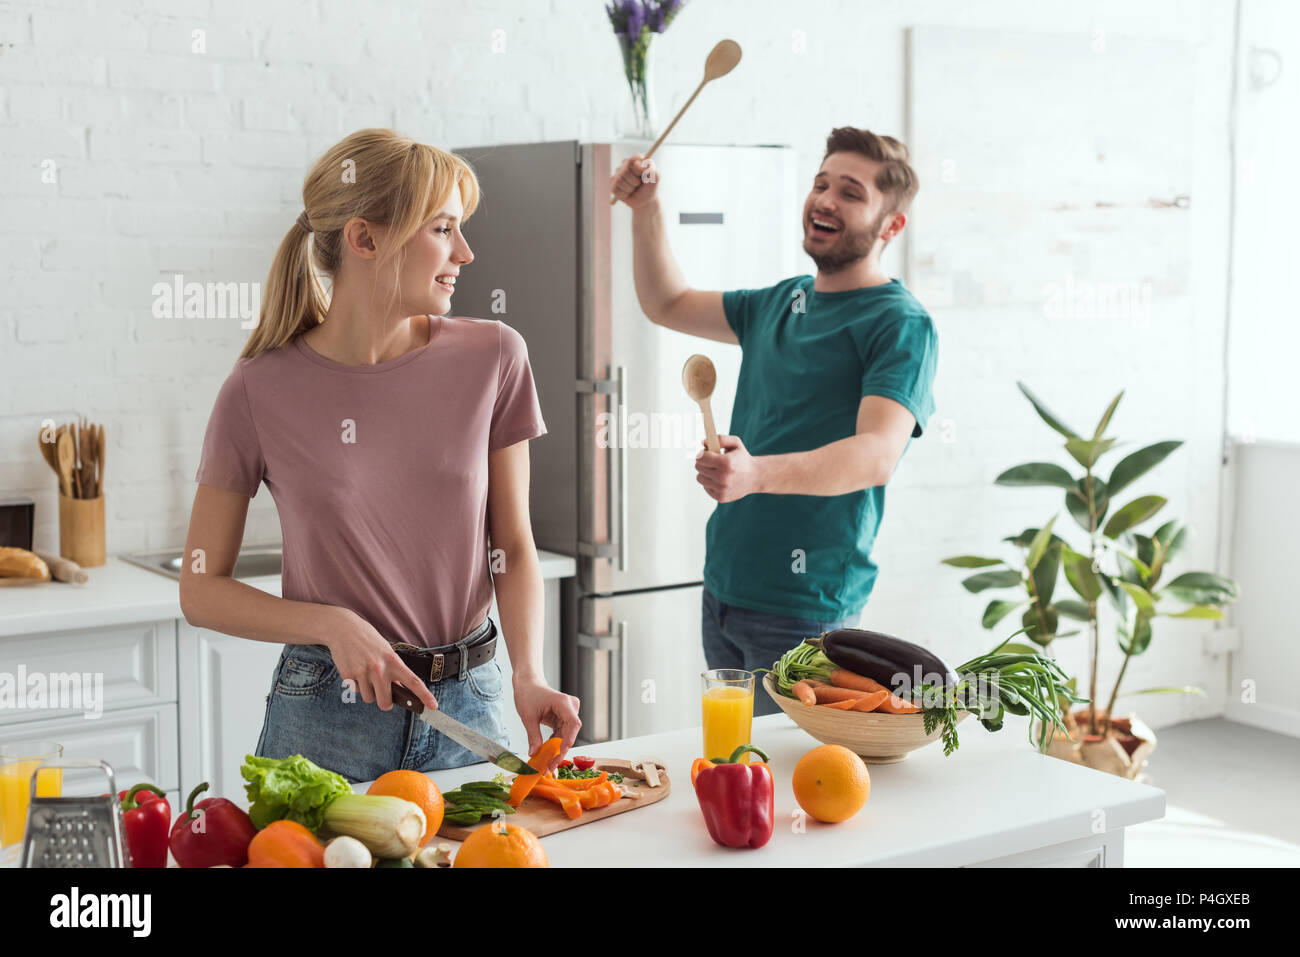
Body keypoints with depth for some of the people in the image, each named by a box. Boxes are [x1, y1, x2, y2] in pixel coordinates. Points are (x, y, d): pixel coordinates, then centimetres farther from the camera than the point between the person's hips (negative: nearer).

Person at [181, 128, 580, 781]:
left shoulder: (492, 358, -4)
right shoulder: (261, 390, -9)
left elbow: (514, 547, 1)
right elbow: (201, 590, -3)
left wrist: (527, 675, -14)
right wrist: (334, 626, -17)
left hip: (469, 707, 2)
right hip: (326, 719, -2)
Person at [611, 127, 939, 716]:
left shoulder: (902, 325, -11)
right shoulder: (783, 302, 13)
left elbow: (878, 454, -26)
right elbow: (667, 304, 27)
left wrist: (758, 474, -42)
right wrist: (645, 209, 12)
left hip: (805, 607, -7)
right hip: (723, 586, 7)